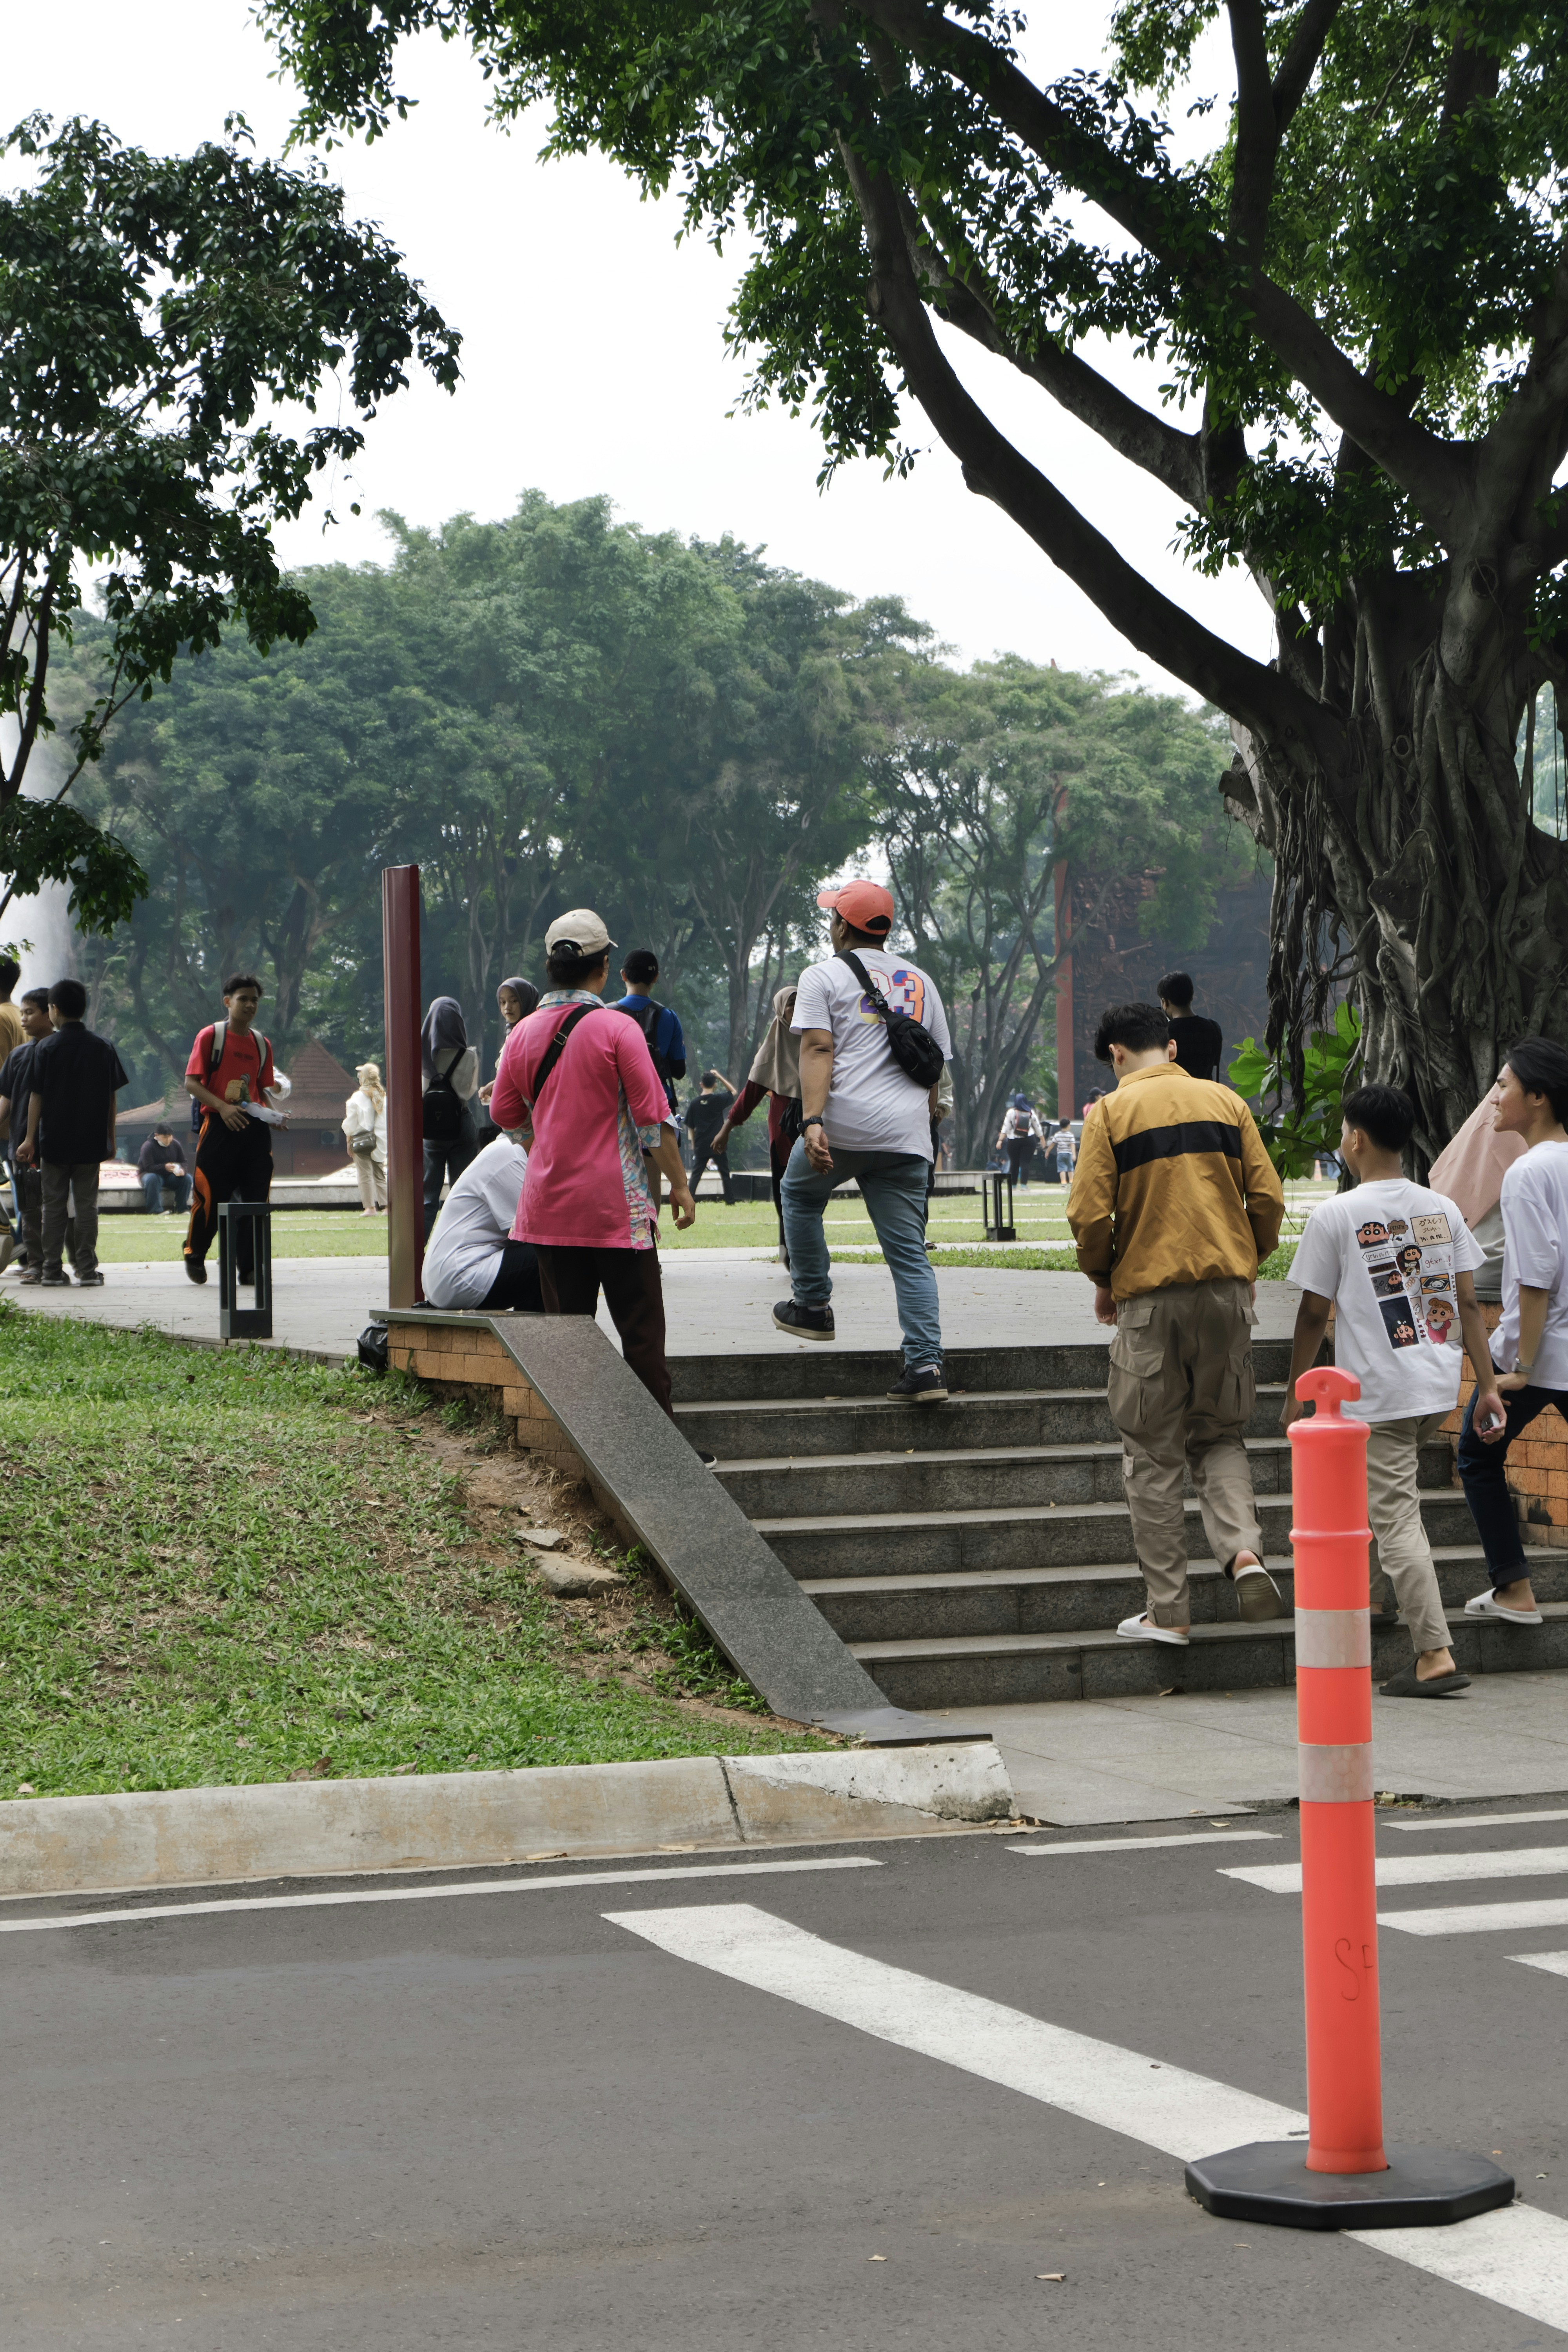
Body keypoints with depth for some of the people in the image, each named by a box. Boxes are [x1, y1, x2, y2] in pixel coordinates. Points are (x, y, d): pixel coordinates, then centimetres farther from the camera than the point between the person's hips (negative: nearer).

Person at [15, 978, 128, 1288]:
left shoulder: (46, 1048, -5)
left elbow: (36, 1097, -5)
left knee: (54, 1205, 5)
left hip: (54, 1140, -1)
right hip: (91, 1142, 1)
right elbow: (111, 1098, 4)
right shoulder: (103, 1048, 2)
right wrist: (111, 1139, 11)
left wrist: (30, 1139, -1)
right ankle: (87, 1270, 1)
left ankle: (52, 1270, 3)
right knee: (87, 1205, 5)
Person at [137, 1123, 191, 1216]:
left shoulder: (176, 1145, 1)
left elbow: (183, 1162, 4)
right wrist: (165, 1167, -39)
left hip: (170, 1176, 5)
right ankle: (155, 1210, -40)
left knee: (187, 1178, -21)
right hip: (151, 1174, -5)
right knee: (152, 1179, -40)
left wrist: (181, 1170, -22)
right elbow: (148, 1167, -23)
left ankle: (181, 1209, -15)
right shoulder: (148, 1147, -16)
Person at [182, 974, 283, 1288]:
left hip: (254, 1128, 4)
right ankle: (195, 1255, 17)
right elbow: (191, 1083, -5)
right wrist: (222, 1107, -18)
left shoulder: (262, 1044, 16)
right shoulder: (211, 1036, 0)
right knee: (210, 1196, -4)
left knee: (255, 1199, 0)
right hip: (219, 1128, -4)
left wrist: (271, 1113, 0)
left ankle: (248, 1266, 6)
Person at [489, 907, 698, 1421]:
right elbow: (653, 1117, -9)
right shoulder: (616, 1028, -10)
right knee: (641, 1331, -1)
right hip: (617, 1205, -5)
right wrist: (679, 1184, 1)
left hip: (549, 1205, 5)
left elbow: (506, 1115, 16)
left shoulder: (523, 1034, 5)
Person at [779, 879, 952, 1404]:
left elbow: (818, 1050, -9)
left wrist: (813, 1122, -18)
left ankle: (812, 1306, 27)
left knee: (799, 1194, 26)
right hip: (906, 1136, 4)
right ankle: (925, 1363, -8)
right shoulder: (921, 982, 21)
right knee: (910, 1255, 3)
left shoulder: (824, 976, 4)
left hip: (844, 1125, -4)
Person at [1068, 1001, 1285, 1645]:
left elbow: (1090, 1215, -9)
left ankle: (1169, 1612, 5)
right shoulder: (1225, 1102, 7)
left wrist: (1103, 1280, 8)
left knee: (1154, 1453, 6)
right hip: (1228, 1289, 3)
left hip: (1151, 1295, -3)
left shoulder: (1110, 1113, -3)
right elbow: (1268, 1199, 4)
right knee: (1220, 1436, 17)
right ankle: (1243, 1551, -9)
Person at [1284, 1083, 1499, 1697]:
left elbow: (1314, 1314, -3)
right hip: (1440, 1388, 6)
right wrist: (1488, 1386, 8)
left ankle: (1435, 1655, -11)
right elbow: (1468, 1304, 5)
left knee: (1397, 1519, -6)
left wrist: (1294, 1393, 7)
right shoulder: (1442, 1209, 6)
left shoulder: (1335, 1216, -8)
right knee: (1394, 1493, 29)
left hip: (1378, 1393, -6)